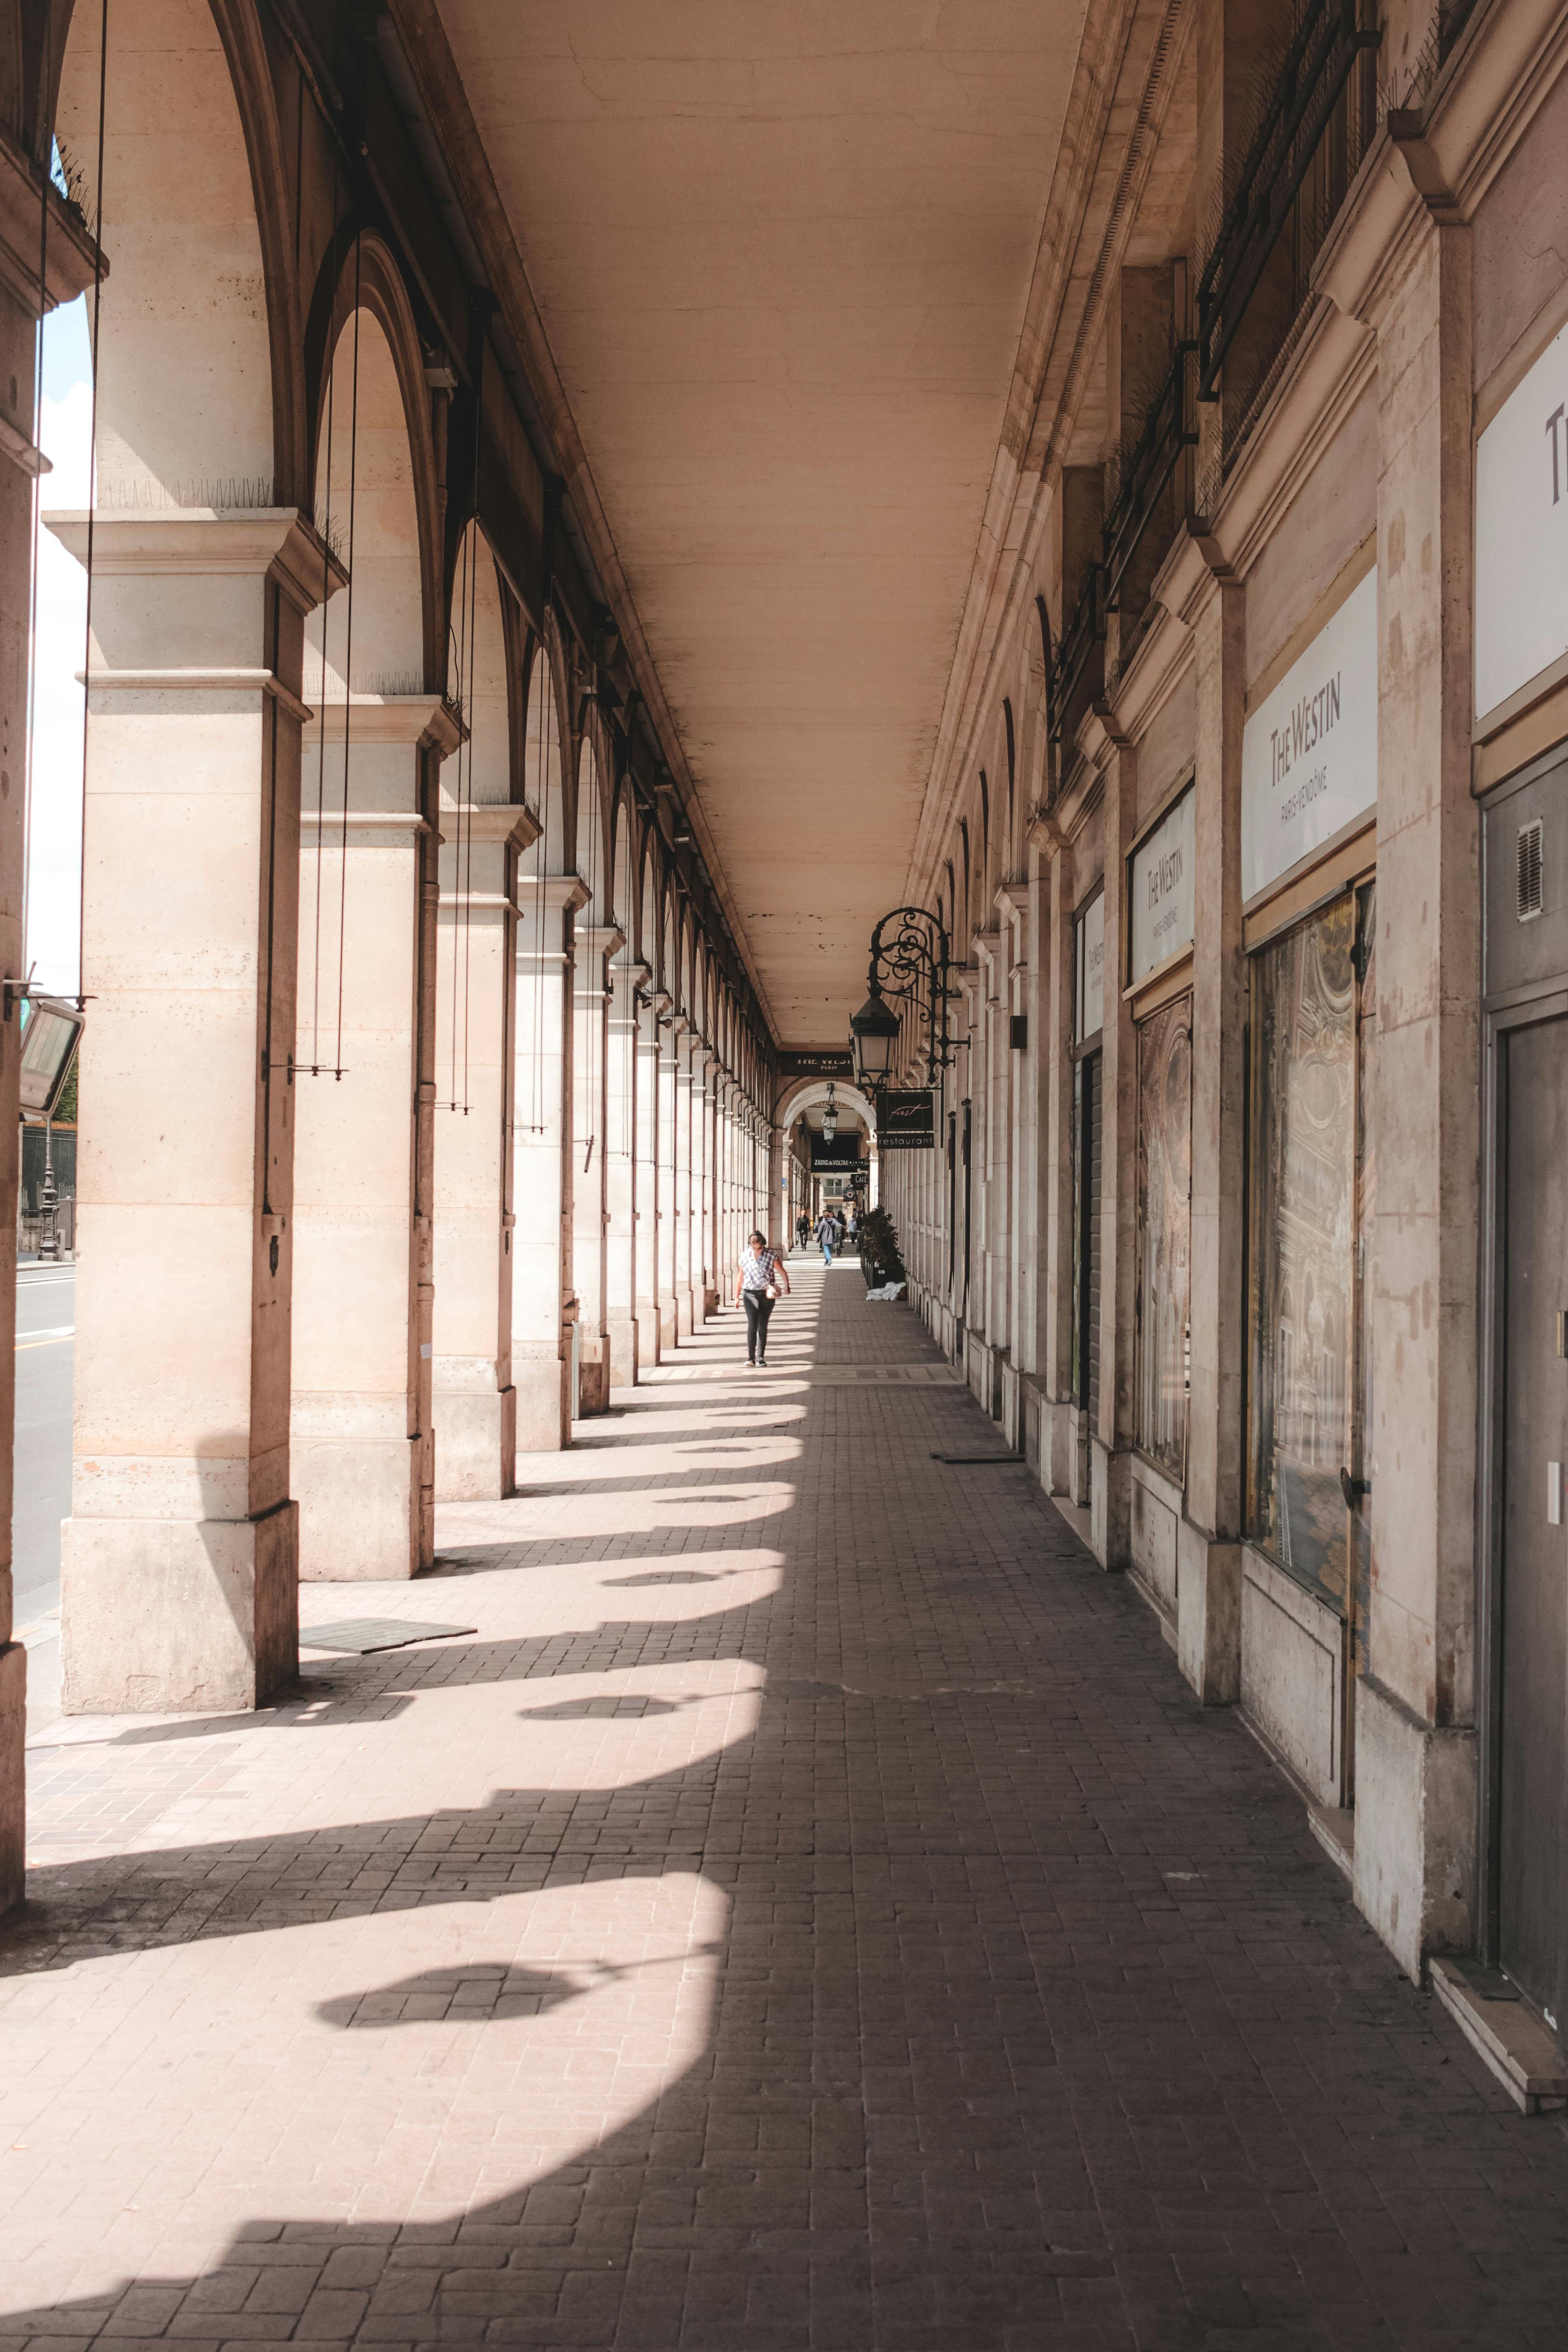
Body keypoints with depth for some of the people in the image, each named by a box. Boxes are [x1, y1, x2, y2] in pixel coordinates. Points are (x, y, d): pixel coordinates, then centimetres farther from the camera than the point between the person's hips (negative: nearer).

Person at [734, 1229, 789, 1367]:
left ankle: (761, 1357, 14)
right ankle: (751, 1358, -16)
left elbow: (782, 1272, -4)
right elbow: (740, 1277, 11)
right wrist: (737, 1297, 13)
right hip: (750, 1294, 0)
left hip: (767, 1294, 0)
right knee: (752, 1324, -14)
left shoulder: (771, 1255, -3)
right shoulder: (745, 1256, 3)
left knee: (763, 1326, 5)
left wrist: (787, 1286, -22)